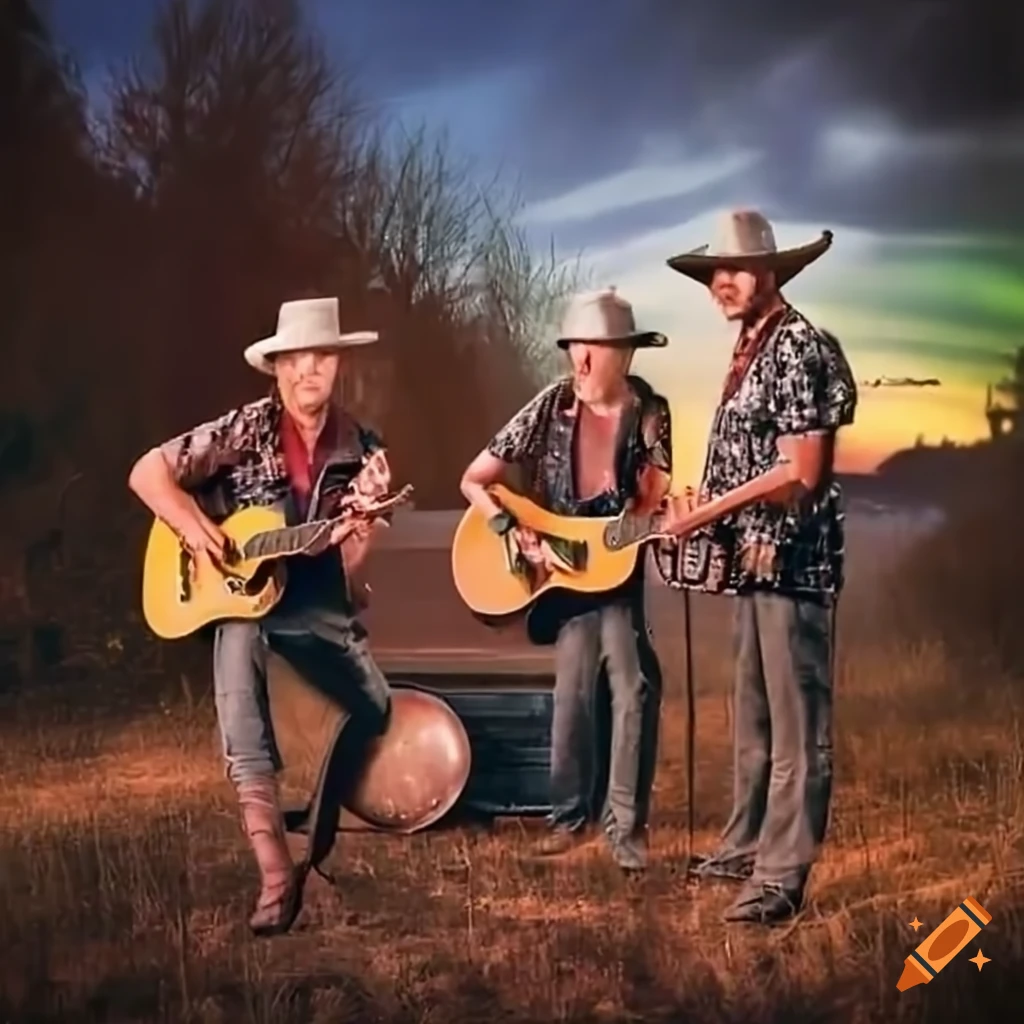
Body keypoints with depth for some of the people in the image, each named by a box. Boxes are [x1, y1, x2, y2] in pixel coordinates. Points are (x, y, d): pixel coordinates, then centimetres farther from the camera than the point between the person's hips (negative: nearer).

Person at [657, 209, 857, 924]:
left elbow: (801, 471, -20)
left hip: (792, 558, -10)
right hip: (754, 557, 10)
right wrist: (704, 511, 6)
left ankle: (782, 876, 1)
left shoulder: (800, 347, -14)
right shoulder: (751, 350, 15)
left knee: (796, 726, -4)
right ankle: (747, 847, 30)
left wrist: (711, 510, -17)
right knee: (753, 718, 18)